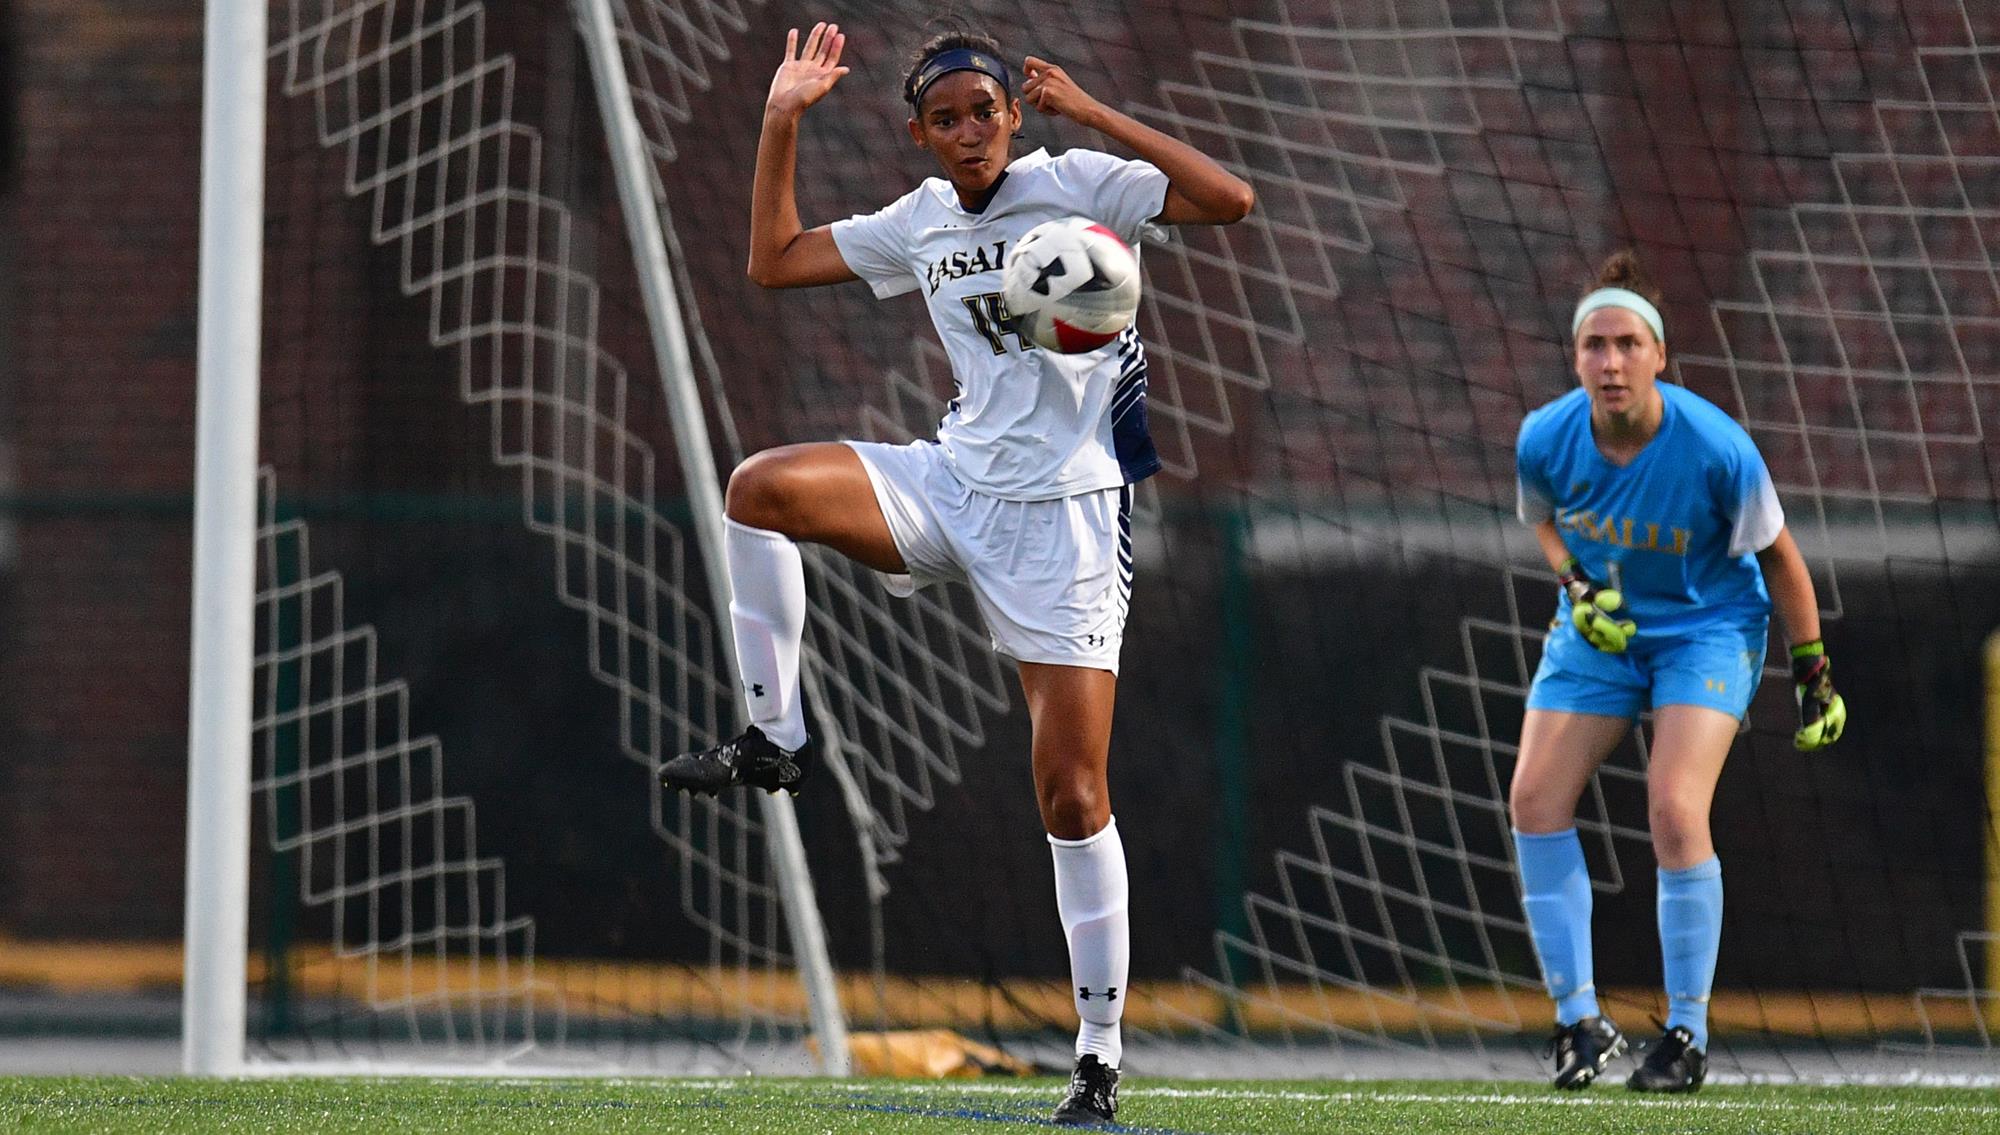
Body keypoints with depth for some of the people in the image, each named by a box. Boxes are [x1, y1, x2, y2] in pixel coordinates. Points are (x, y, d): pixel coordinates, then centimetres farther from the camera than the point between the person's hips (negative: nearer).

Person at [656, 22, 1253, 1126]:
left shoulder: (1076, 186, -5)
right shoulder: (921, 223, 11)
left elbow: (1229, 199, -17)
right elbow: (774, 261, 20)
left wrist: (1092, 112, -18)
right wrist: (782, 122, 12)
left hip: (1063, 516, -5)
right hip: (952, 485, 5)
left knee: (1072, 794, -6)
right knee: (760, 487, -21)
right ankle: (773, 739, -8)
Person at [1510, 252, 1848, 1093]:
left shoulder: (1716, 449, -25)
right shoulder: (1545, 440, -15)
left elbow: (1777, 555, -9)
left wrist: (1814, 674, -3)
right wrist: (1577, 586, -10)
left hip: (1708, 626, -4)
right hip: (1599, 627, 4)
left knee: (1675, 810, -21)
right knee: (1535, 799, -10)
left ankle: (1688, 1035, -7)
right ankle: (1580, 1023, 1)